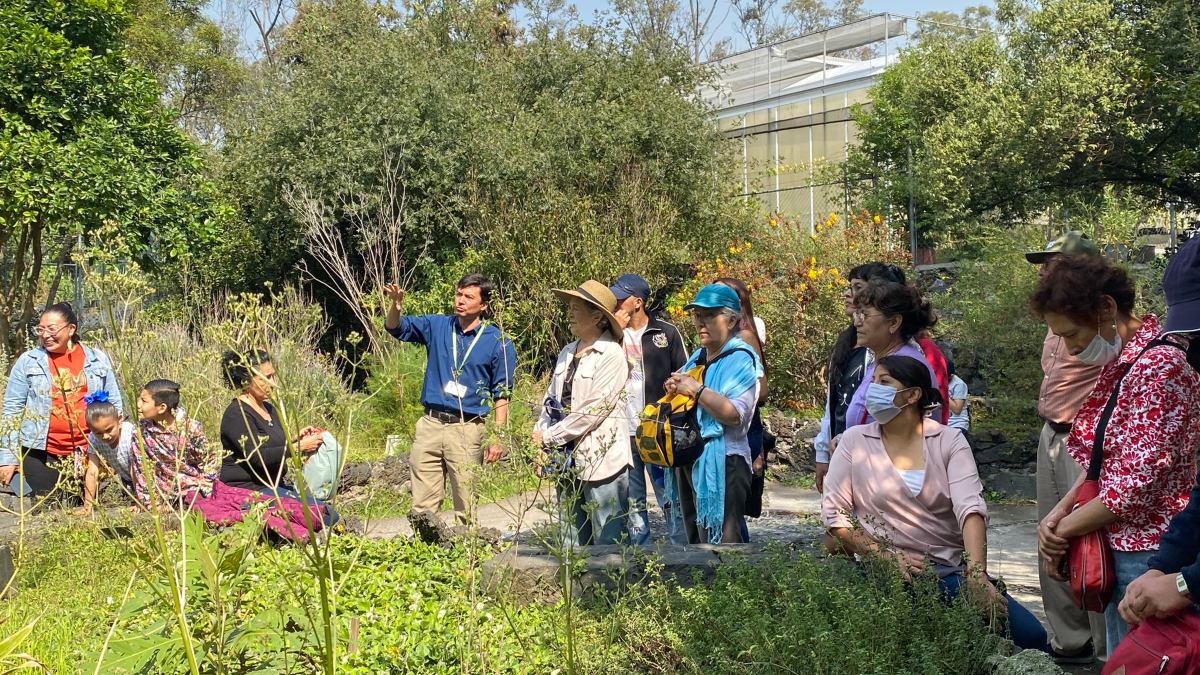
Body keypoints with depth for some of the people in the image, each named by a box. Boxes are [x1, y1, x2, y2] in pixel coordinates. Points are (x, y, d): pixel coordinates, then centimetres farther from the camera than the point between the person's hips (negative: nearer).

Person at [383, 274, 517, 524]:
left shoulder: (498, 343, 0)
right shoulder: (437, 326, 9)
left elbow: (501, 395, 1)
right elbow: (396, 328, 2)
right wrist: (396, 306, -21)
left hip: (467, 429, -3)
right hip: (430, 424, 3)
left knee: (464, 506, 2)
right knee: (423, 506, 4)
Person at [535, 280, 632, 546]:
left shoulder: (612, 356, -10)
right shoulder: (567, 353, 13)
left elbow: (594, 410, -16)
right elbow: (550, 402, 13)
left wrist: (549, 437, -10)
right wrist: (541, 447, 2)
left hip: (601, 461, -7)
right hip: (567, 460, 7)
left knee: (608, 543, -2)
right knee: (573, 542, 13)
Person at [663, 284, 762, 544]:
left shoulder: (741, 359, -10)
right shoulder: (697, 357, 16)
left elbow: (734, 414, -24)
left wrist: (696, 389, -18)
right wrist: (675, 388, 8)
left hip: (721, 465, -9)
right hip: (688, 462, 9)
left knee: (720, 541, -8)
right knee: (695, 539, 17)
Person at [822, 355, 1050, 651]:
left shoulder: (949, 441, 3)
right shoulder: (855, 441, 3)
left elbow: (970, 508, -10)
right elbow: (834, 514, -1)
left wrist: (977, 575, -25)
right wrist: (886, 556, -12)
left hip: (953, 571, 2)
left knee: (1032, 636, -16)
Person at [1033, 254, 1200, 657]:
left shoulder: (1158, 365, -17)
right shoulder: (1119, 363, 11)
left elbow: (1136, 482, -20)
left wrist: (1062, 530, -11)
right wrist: (1059, 512, -1)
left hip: (1145, 551, -9)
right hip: (1118, 546, 9)